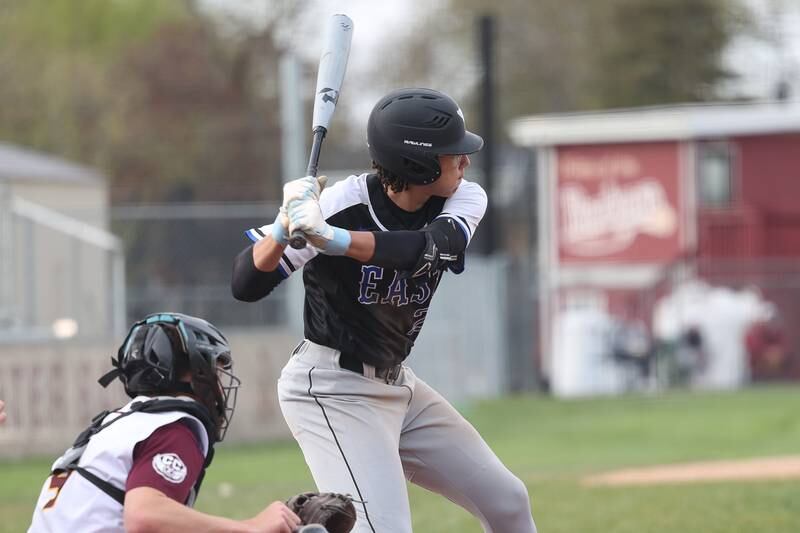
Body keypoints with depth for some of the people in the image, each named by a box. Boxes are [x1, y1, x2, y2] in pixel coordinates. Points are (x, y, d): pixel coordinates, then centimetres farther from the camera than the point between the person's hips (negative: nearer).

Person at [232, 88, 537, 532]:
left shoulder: (465, 199, -8)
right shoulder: (339, 205, -23)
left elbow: (429, 248, -31)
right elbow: (245, 286, -22)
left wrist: (332, 239, -46)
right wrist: (284, 229, -42)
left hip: (395, 384, 7)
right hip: (330, 390, -7)